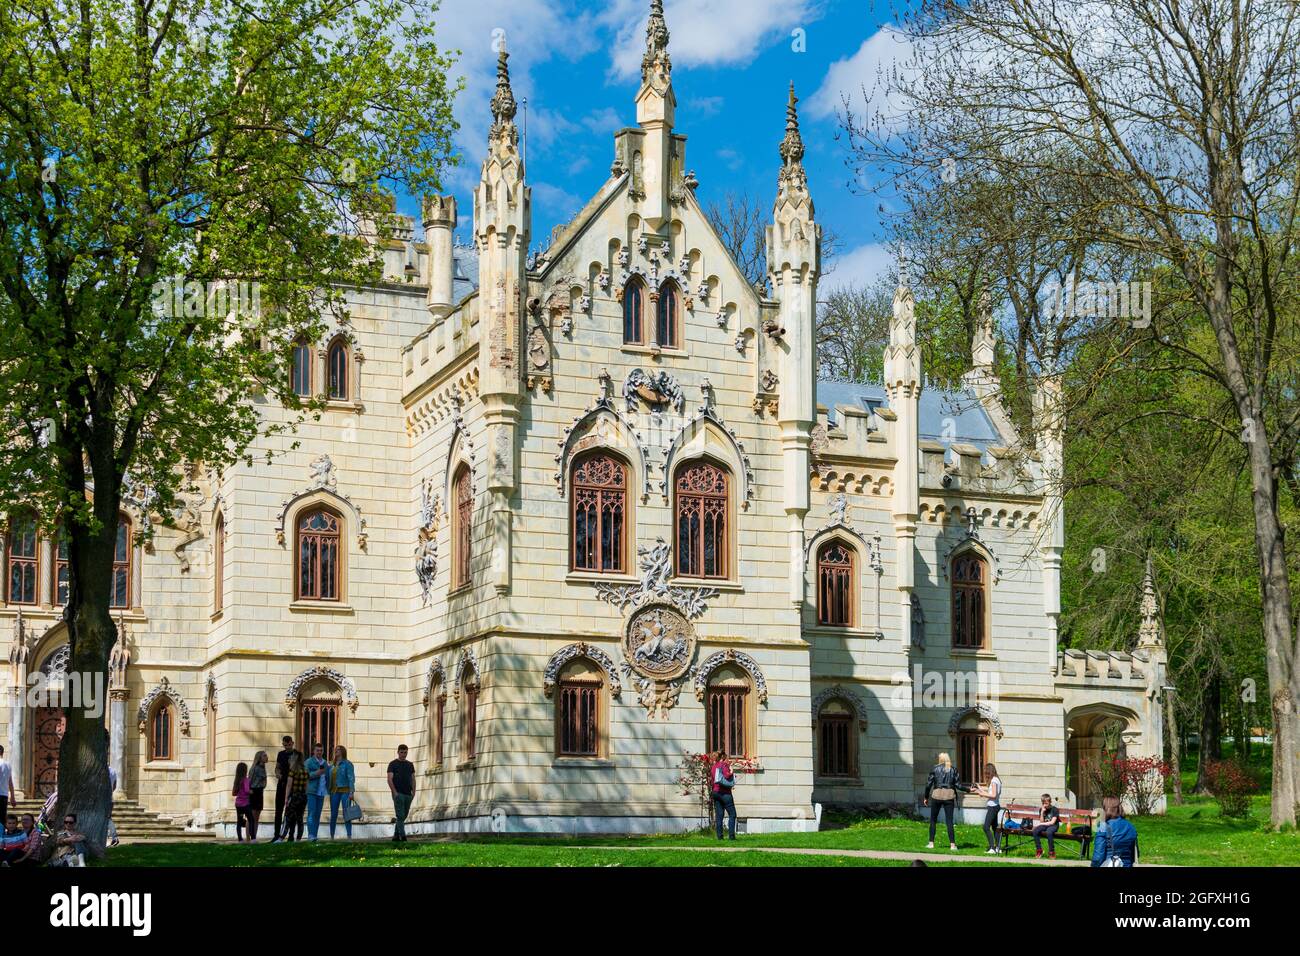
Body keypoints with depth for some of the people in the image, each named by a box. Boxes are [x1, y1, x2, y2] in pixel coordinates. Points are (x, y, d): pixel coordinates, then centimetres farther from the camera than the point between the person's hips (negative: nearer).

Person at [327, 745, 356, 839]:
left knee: (346, 814, -6)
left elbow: (351, 778, -8)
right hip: (334, 791, 5)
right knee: (333, 814, 5)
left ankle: (349, 837, -4)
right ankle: (331, 837, 10)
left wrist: (351, 792, -15)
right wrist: (329, 791, 9)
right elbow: (329, 778, 18)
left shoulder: (347, 764, -3)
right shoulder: (332, 765, 14)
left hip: (345, 791, -5)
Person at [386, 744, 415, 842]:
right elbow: (390, 779, -6)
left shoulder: (410, 765, 15)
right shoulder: (393, 764, 0)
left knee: (403, 816, 7)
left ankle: (396, 836, 16)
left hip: (408, 794, 5)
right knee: (400, 815, -12)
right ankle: (402, 836, -18)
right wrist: (395, 792, -16)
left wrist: (413, 791, 2)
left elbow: (413, 779, 16)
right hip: (398, 794, -5)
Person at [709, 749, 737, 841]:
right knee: (732, 814, -2)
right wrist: (731, 773, -3)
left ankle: (719, 836, 2)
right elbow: (727, 776, -20)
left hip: (715, 792, 7)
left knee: (718, 816, 6)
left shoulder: (713, 767, 13)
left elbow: (711, 781, 15)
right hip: (725, 792, -7)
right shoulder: (724, 765, -7)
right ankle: (731, 835, -10)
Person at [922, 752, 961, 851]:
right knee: (949, 821, 3)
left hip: (937, 795, -1)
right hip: (949, 796, 1)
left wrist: (926, 797, 9)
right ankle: (952, 844, -3)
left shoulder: (935, 768, 0)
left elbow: (928, 784, 0)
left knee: (933, 820, 12)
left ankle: (931, 843, 13)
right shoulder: (953, 770, 3)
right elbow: (958, 785, 0)